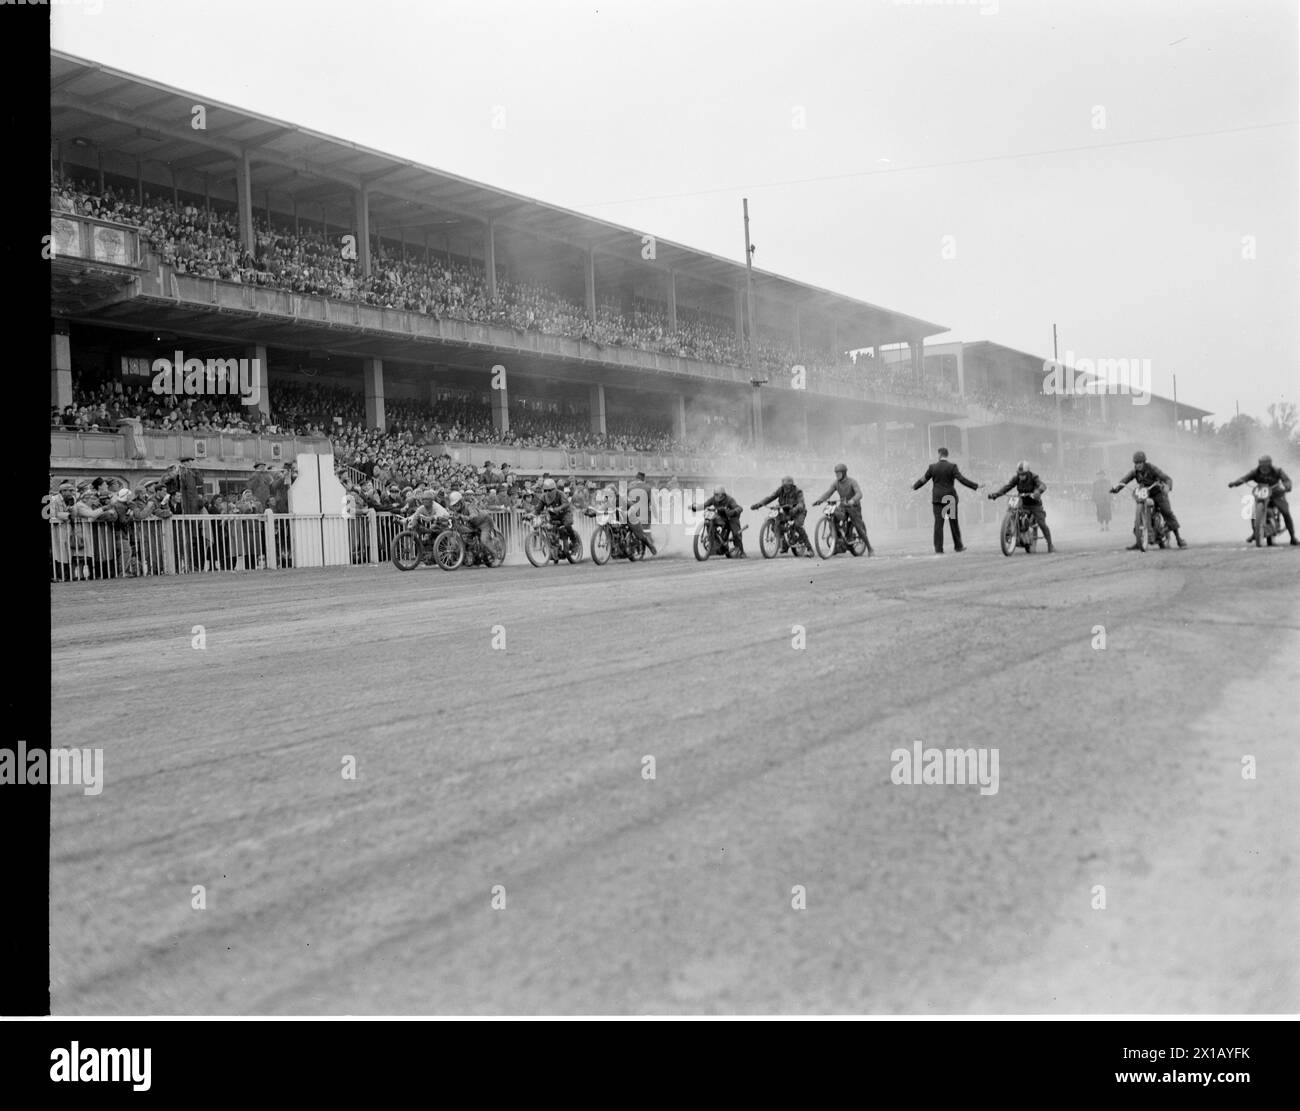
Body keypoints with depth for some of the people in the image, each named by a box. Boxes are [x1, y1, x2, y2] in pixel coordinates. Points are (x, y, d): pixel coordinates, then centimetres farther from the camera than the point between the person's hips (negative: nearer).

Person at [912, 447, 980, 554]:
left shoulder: (932, 467, -1)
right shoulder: (952, 467, -6)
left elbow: (923, 480, 7)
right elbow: (962, 479, -13)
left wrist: (914, 486, 26)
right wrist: (976, 486, -9)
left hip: (937, 498, 1)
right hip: (950, 498, -1)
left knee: (938, 523, -1)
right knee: (954, 522, 10)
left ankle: (938, 549, -5)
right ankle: (958, 546, 18)